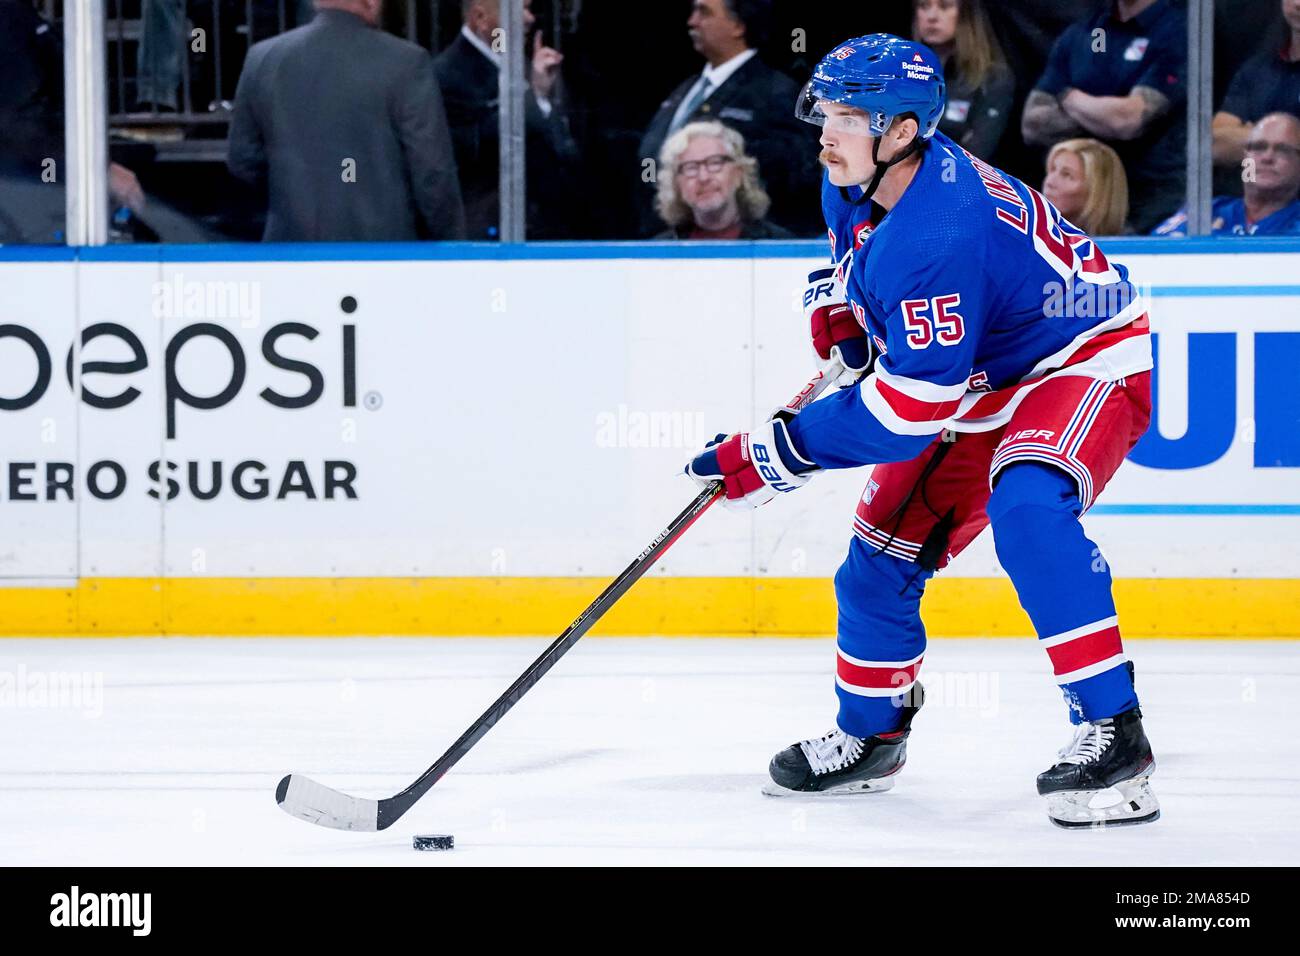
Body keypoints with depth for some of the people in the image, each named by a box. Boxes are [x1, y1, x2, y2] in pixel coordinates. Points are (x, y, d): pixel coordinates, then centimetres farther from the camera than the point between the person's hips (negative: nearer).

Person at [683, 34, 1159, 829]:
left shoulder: (938, 236, -36)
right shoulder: (858, 186, -7)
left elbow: (909, 406, -35)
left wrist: (776, 455, -30)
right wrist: (841, 303, 0)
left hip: (1085, 365, -10)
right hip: (977, 386, 10)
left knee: (1028, 509, -35)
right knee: (884, 549, 9)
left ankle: (1112, 733, -31)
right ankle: (870, 735, 32)